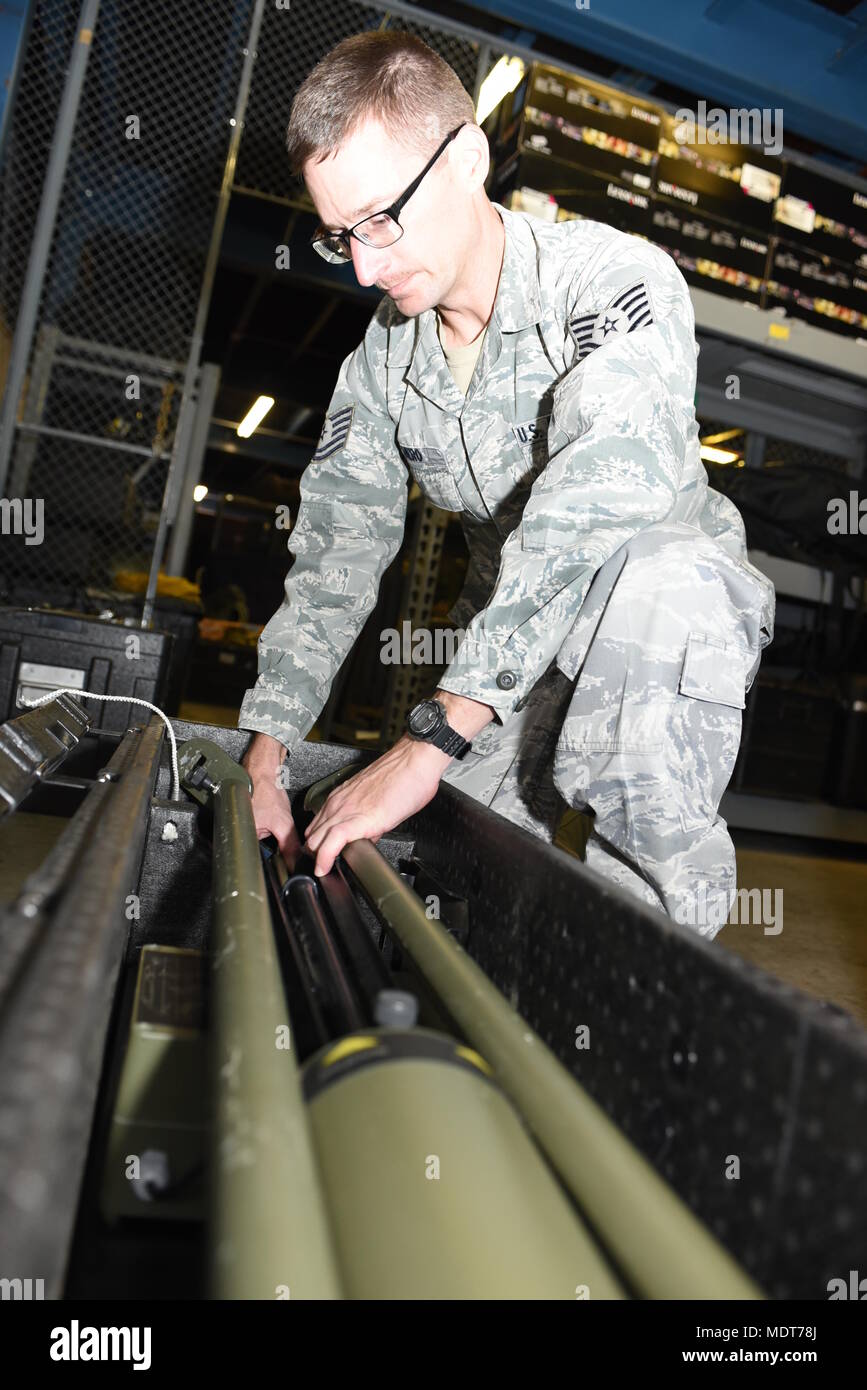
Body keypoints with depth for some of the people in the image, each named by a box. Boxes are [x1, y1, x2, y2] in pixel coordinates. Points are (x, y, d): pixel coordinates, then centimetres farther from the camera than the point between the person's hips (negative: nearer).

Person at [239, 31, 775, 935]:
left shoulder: (614, 278, -21)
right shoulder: (382, 361, -1)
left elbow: (595, 503, -38)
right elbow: (334, 555, -3)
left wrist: (434, 738, -44)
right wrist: (263, 764, -11)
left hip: (676, 618, -5)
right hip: (511, 644, 5)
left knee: (654, 575, -38)